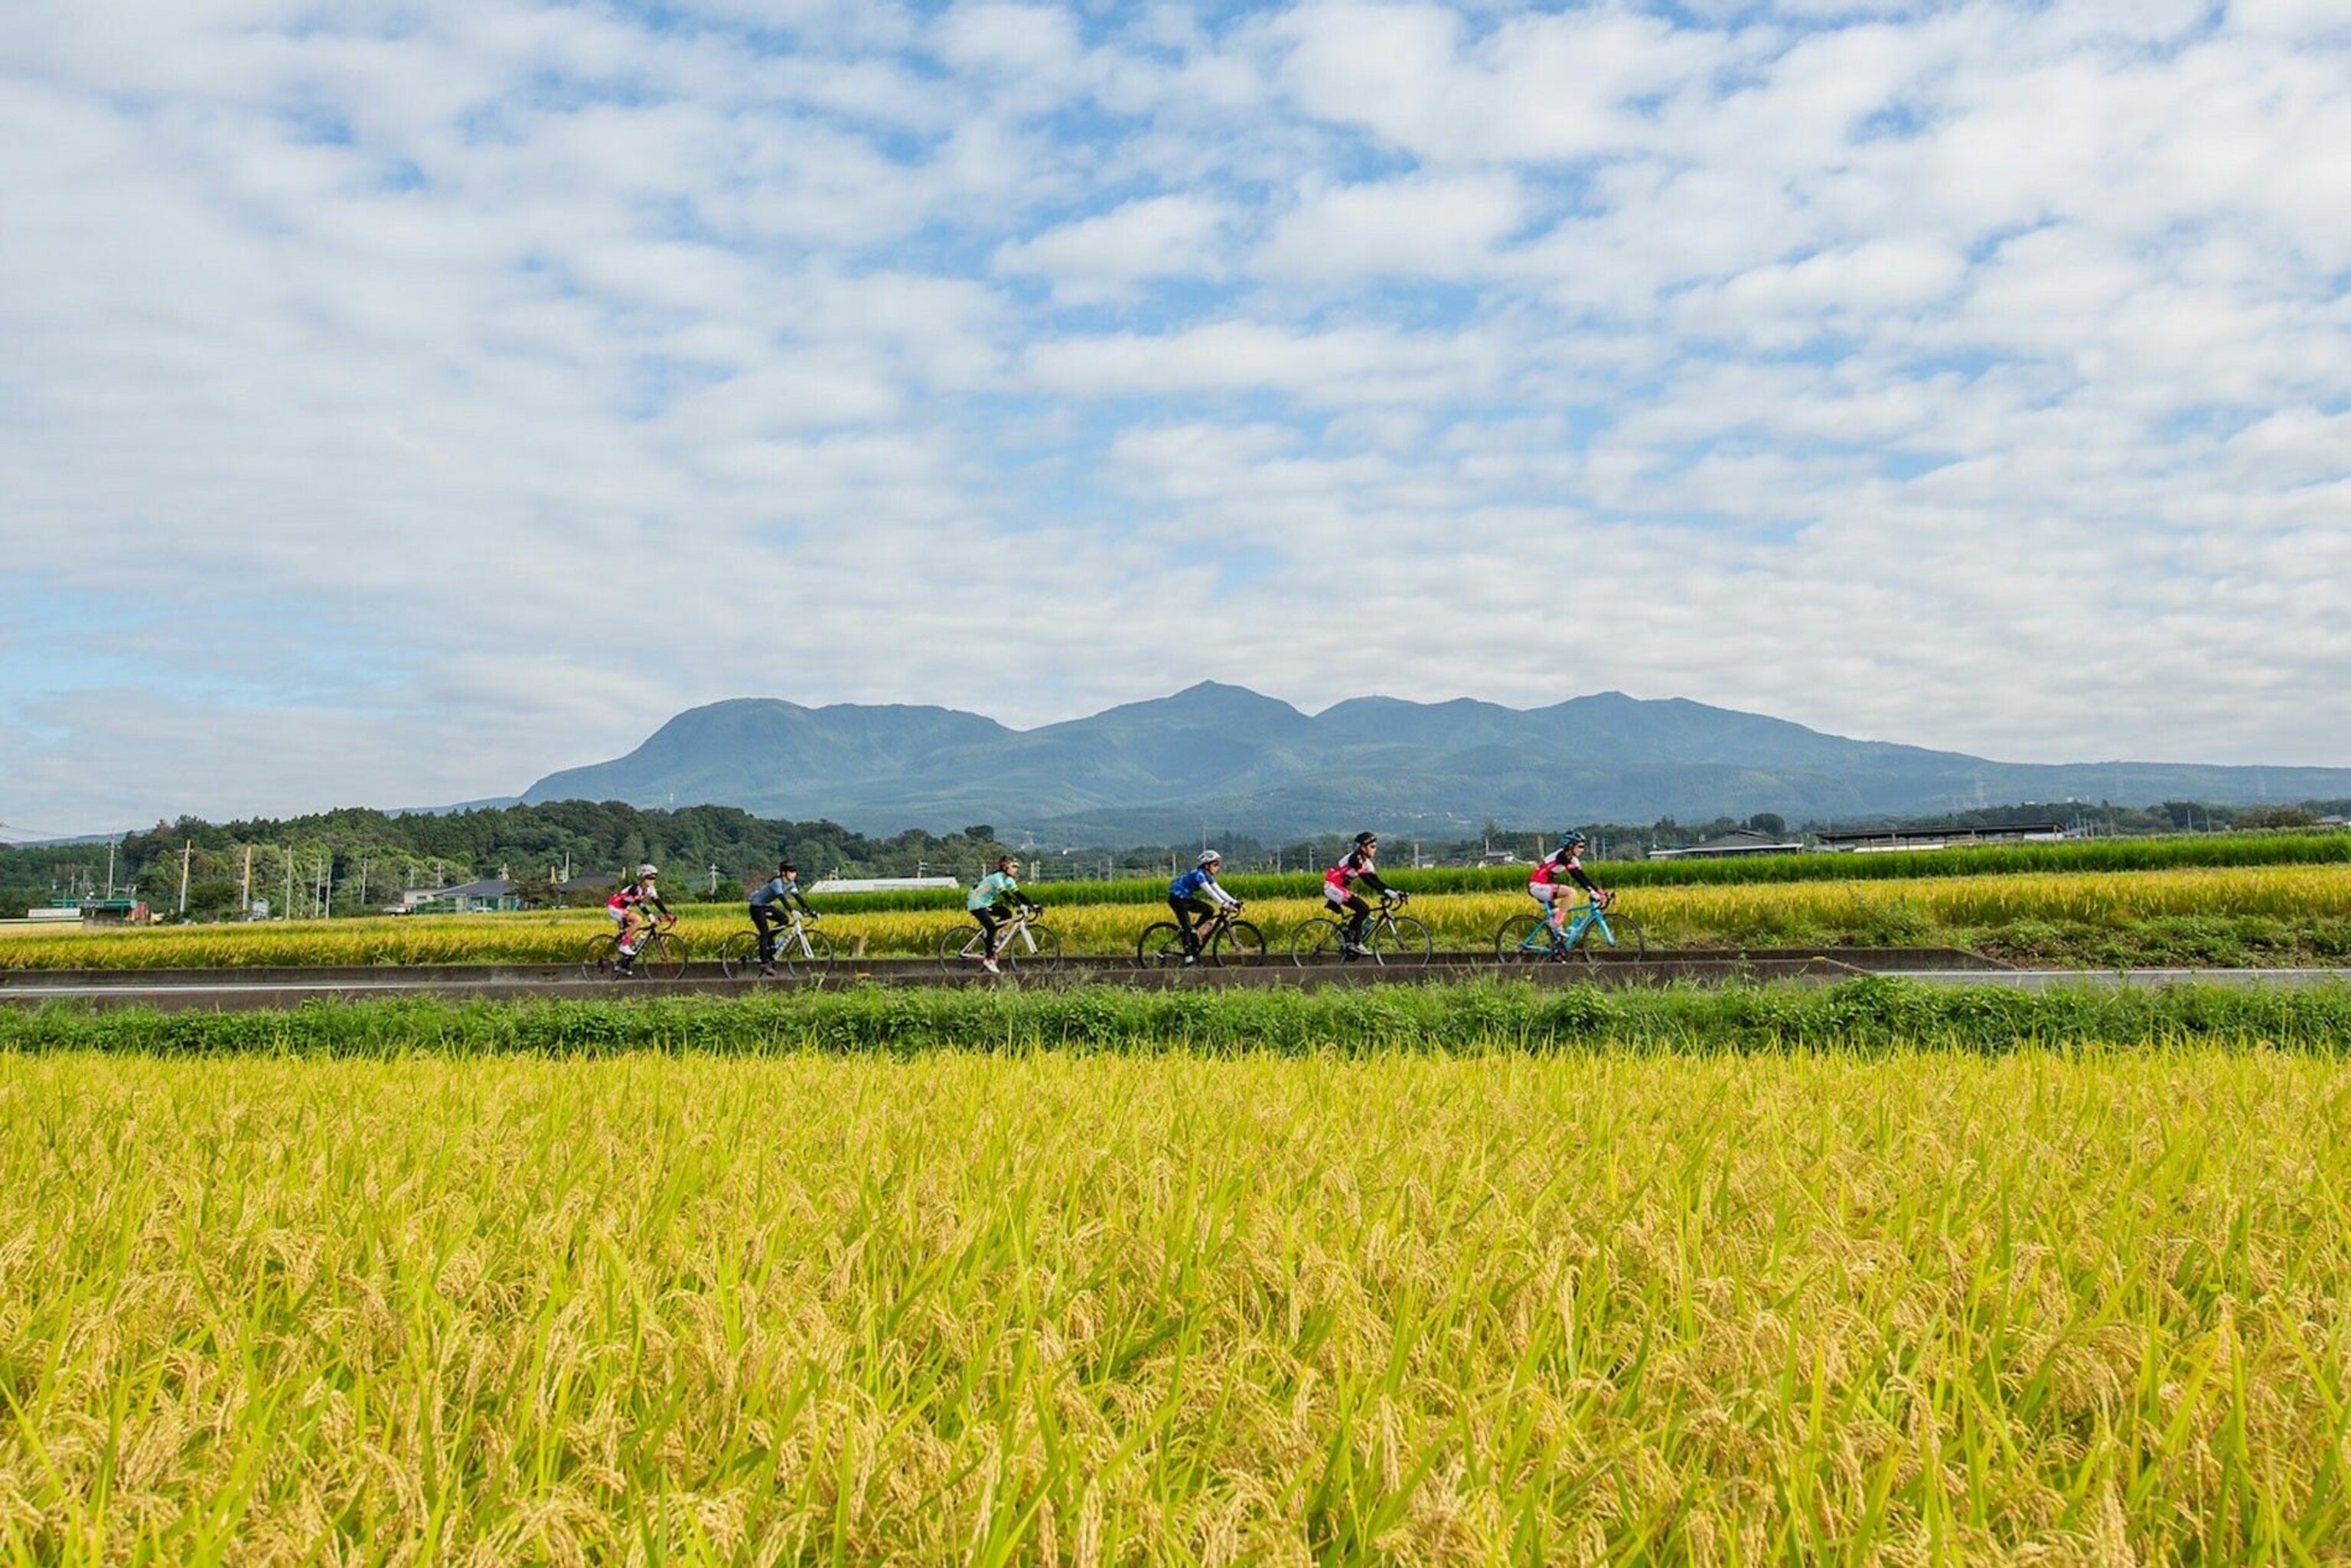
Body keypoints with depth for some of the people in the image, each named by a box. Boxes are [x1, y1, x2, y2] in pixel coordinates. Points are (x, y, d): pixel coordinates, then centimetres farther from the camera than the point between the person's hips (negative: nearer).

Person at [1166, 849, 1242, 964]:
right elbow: (1210, 893, -32)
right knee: (1187, 928, -15)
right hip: (1177, 899, -9)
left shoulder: (1208, 876, 4)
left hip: (1186, 898, 9)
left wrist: (1234, 902, -9)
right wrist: (1224, 904, -39)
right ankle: (1188, 957, -14)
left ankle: (1192, 930, 7)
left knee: (1209, 910, -1)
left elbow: (1219, 891, 1)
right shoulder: (1199, 875, -23)